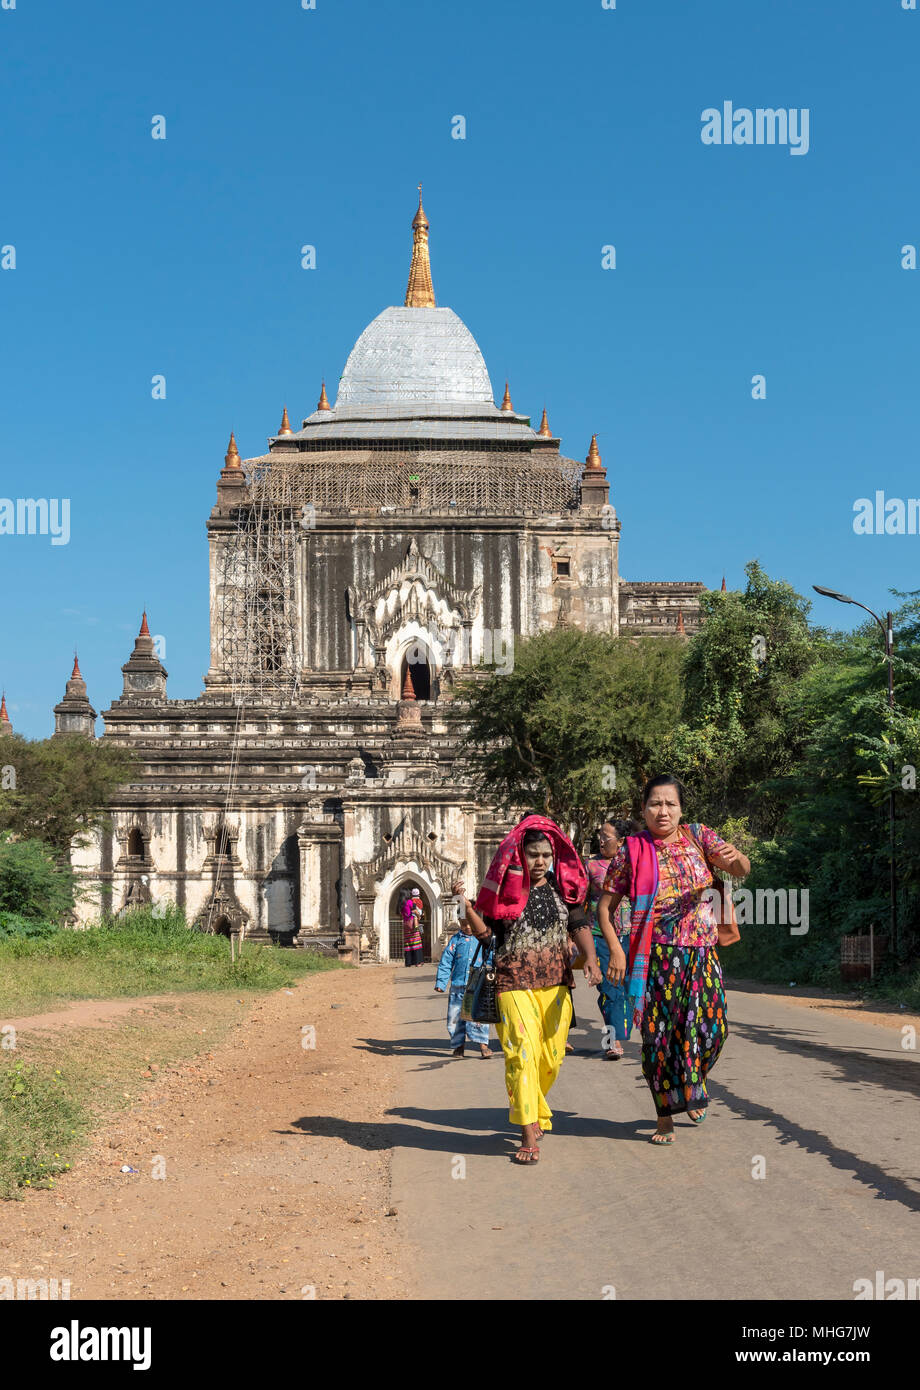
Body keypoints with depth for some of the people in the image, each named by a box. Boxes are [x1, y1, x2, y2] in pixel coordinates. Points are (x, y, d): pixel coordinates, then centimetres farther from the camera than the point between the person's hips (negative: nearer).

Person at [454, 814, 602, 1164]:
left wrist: (591, 959, -14)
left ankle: (535, 1112, 33)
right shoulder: (505, 889, 0)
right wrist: (466, 907, -16)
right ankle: (529, 1135, -9)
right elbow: (485, 933, 0)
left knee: (550, 1057, 7)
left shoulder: (562, 887, 8)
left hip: (555, 983, 3)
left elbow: (579, 925, 2)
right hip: (515, 984, -3)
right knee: (522, 1053, -13)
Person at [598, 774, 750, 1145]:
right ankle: (665, 1115, 15)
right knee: (659, 1033, 0)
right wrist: (615, 949, -11)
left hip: (701, 956, 2)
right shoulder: (631, 851, -2)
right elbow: (605, 906, 2)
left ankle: (692, 1088, 29)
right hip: (656, 958, -2)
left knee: (708, 1027, -2)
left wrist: (735, 858, -30)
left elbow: (742, 869, -6)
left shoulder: (697, 837, 3)